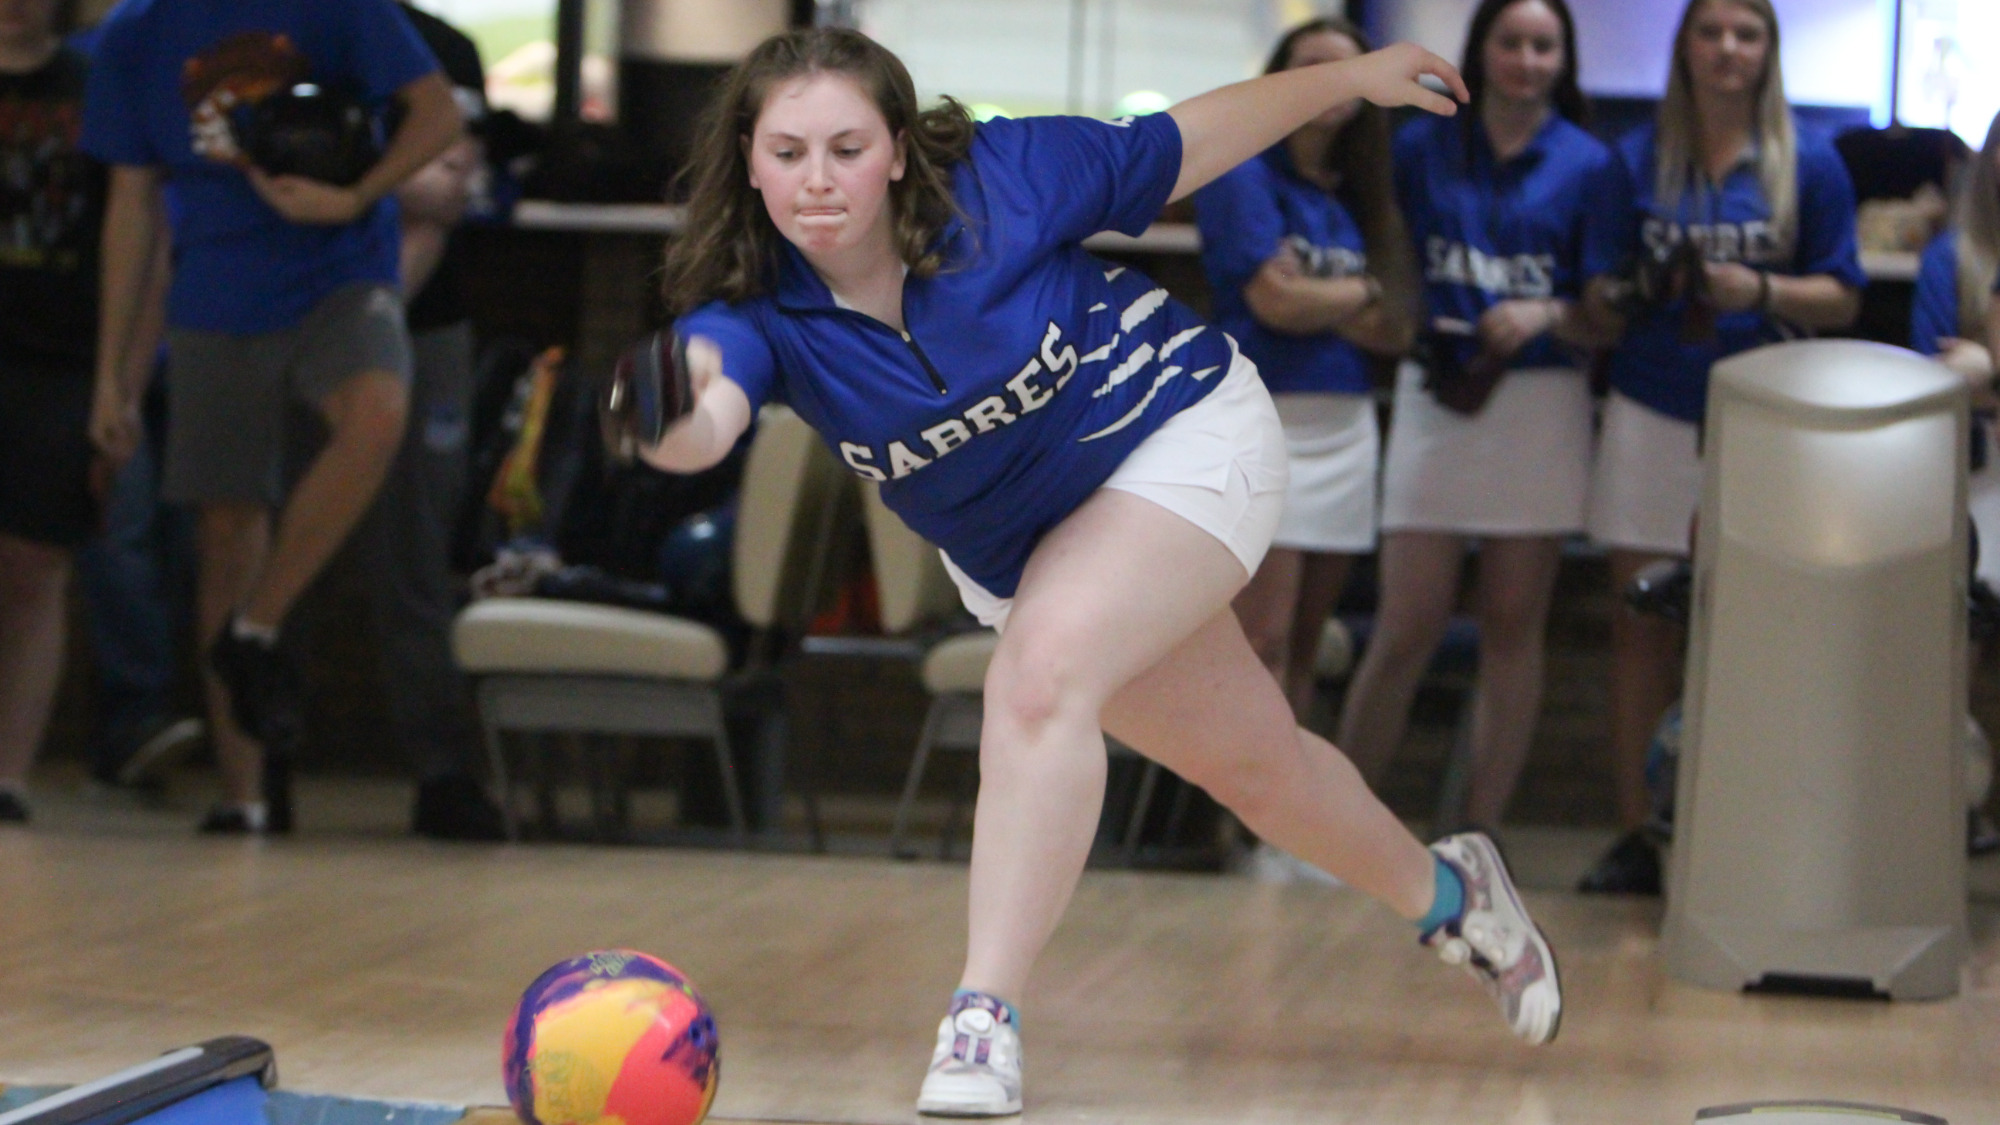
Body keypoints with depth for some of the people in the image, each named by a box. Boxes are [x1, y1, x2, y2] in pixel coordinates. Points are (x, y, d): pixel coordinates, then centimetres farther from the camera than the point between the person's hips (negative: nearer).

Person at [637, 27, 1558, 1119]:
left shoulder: (1002, 178, -26)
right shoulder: (756, 311, -22)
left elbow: (1184, 144, -9)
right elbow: (704, 423, -44)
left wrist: (1350, 76, -1)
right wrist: (669, 417, -68)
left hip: (1182, 434, -5)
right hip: (1017, 548, 5)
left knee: (1041, 673, -30)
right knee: (1250, 762, 18)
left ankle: (986, 1019, -29)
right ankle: (1442, 891, 46)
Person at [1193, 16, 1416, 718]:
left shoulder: (1357, 196, 16)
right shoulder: (1243, 175, -2)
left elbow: (1396, 332, 7)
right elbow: (1274, 300, -14)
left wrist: (1315, 297, -8)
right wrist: (1364, 293, 1)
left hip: (1346, 426, 7)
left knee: (1302, 649, 6)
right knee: (1262, 644, -14)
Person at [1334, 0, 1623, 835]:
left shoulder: (1587, 165, 4)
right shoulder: (1421, 149, 7)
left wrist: (1544, 316, -19)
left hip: (1538, 402, 0)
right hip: (1435, 397, 0)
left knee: (1513, 626, 3)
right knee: (1409, 627, -4)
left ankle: (1480, 831, 10)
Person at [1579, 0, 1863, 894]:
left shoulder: (1809, 165, 3)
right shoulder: (1637, 159, 8)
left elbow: (1842, 299, 2)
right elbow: (1600, 293, 13)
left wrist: (1761, 291, -14)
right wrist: (1628, 291, -7)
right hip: (1652, 416, 2)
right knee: (1641, 626, 1)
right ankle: (1636, 835, 6)